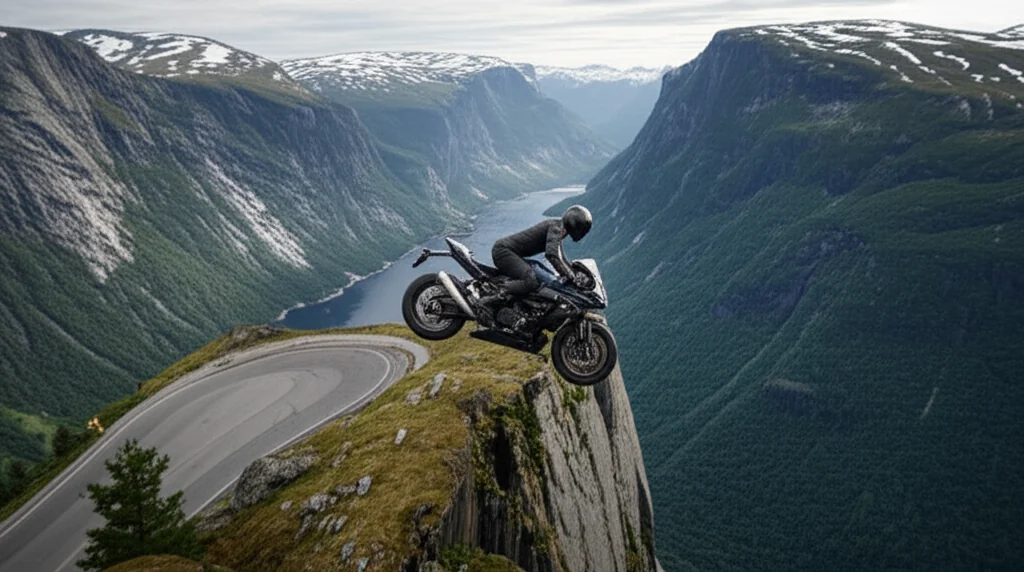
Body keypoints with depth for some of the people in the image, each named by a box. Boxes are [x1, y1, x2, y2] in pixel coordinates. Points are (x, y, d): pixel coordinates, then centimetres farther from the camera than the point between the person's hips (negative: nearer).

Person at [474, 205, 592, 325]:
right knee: (531, 281, -28)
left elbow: (560, 256, 29)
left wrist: (572, 275, 26)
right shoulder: (556, 226, -14)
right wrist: (568, 275, -26)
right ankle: (489, 303, -31)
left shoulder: (558, 226, 17)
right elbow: (551, 254, -31)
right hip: (503, 250, -11)